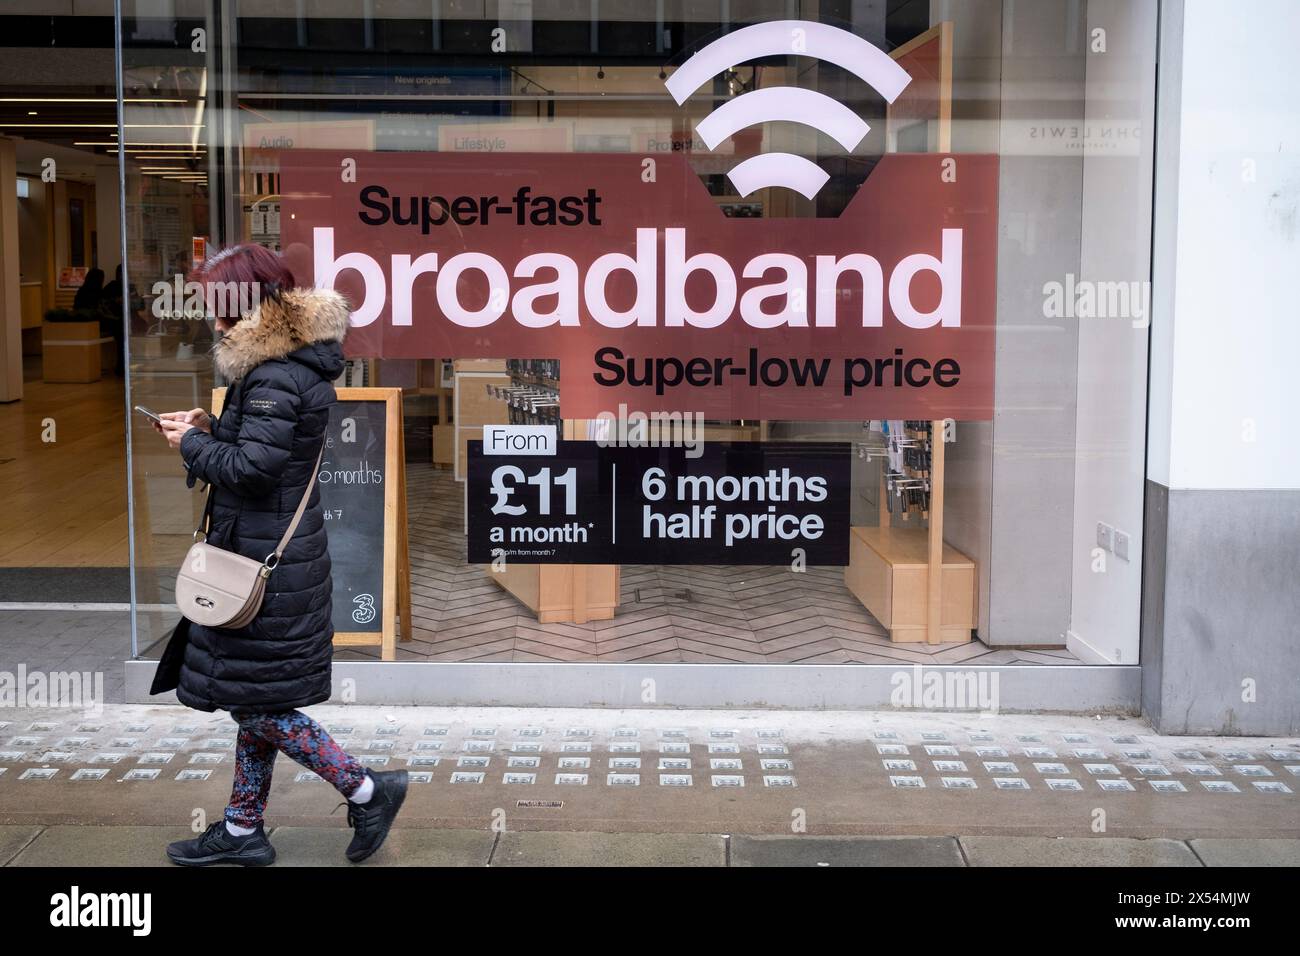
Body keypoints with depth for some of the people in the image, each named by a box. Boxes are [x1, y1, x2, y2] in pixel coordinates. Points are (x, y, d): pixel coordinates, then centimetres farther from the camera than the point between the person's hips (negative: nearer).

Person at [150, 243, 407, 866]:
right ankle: (243, 830, 27)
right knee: (253, 699, 16)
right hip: (273, 554, 10)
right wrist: (210, 428, 7)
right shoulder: (292, 365, 11)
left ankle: (368, 792, 7)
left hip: (265, 562, -10)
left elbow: (252, 467, -25)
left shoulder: (275, 379, -21)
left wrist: (192, 445, -10)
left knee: (257, 704, 0)